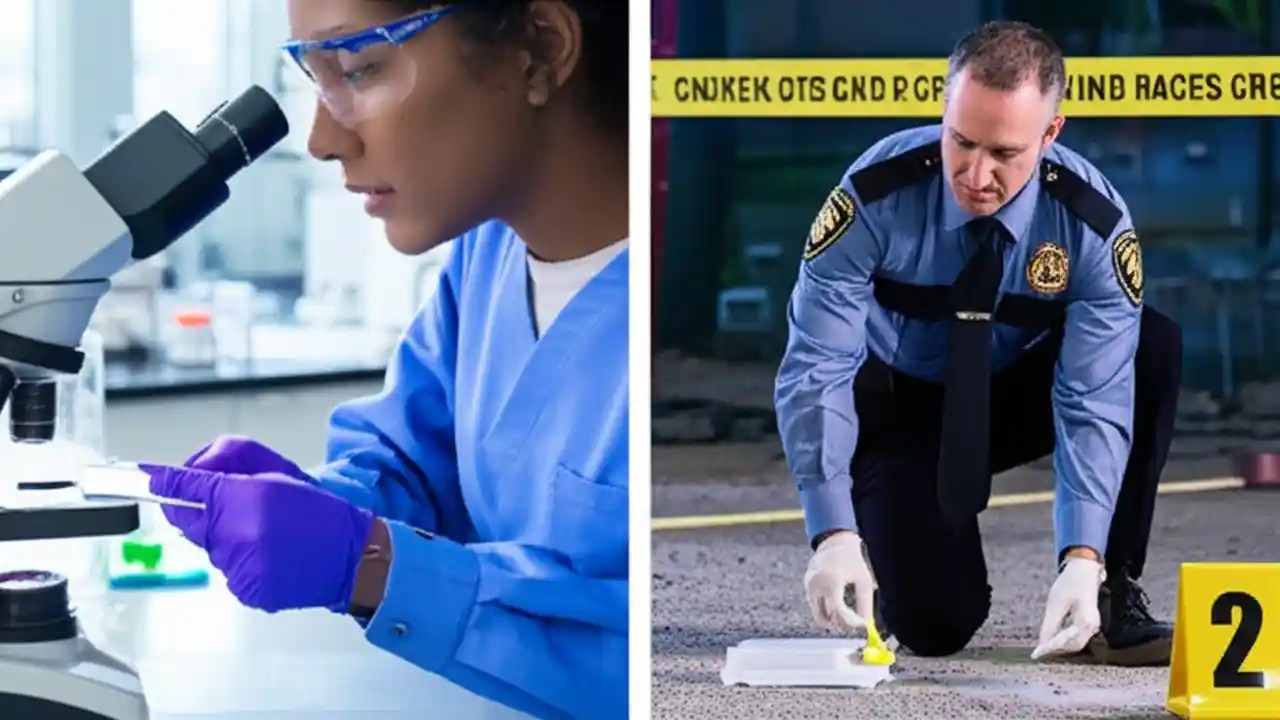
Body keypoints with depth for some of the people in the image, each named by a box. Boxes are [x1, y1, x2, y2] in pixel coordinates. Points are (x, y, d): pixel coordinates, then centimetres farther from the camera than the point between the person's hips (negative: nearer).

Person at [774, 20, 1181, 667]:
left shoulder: (1094, 223, -25)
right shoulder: (874, 198, -28)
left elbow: (1095, 400, -27)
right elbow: (814, 370, -29)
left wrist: (1083, 557, -41)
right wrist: (834, 534, -40)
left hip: (1021, 396, 2)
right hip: (901, 407, -2)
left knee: (1153, 345, -27)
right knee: (935, 625, -22)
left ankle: (1112, 594, -16)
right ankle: (895, 533, 16)